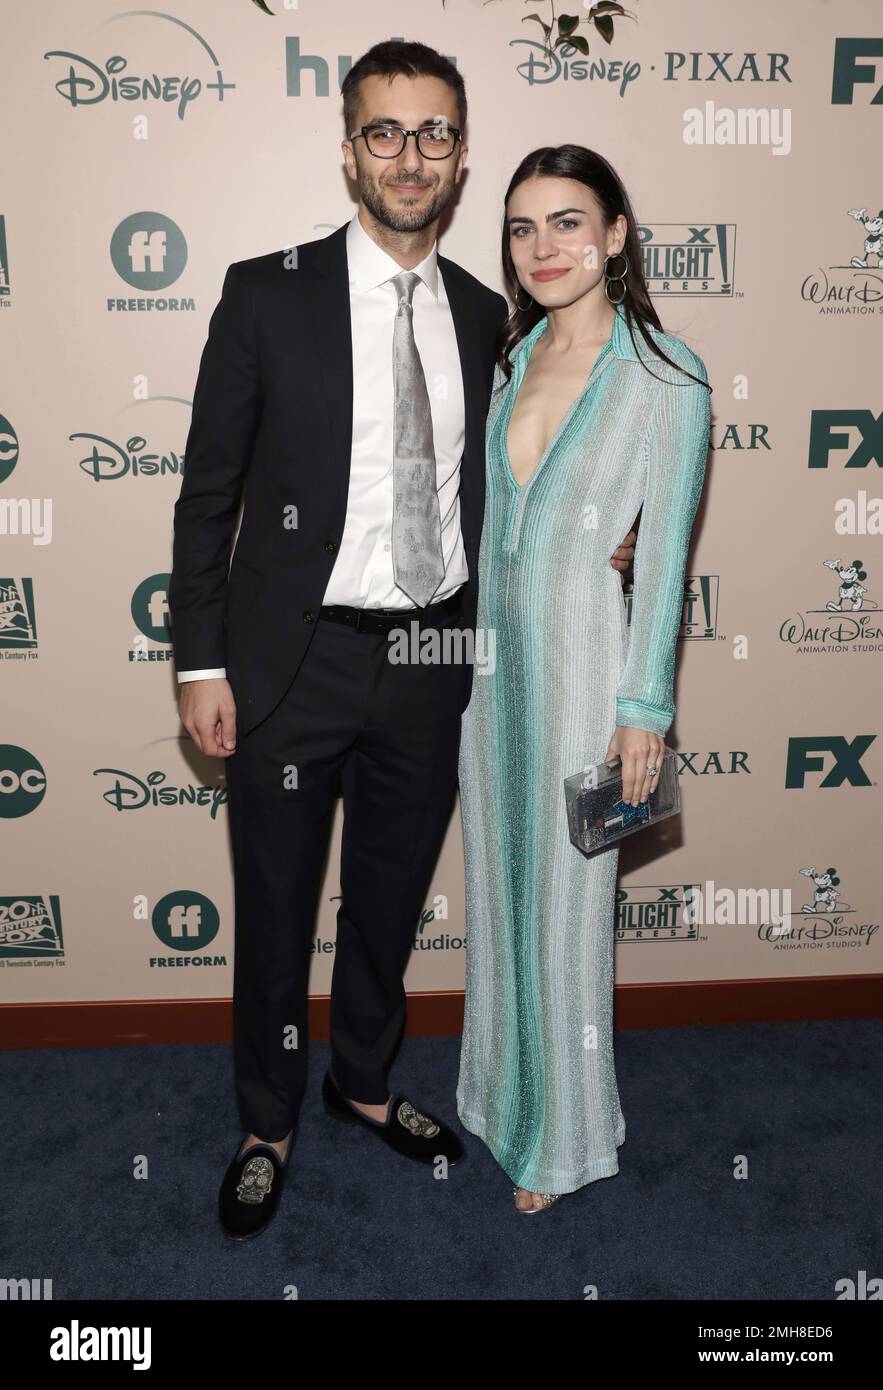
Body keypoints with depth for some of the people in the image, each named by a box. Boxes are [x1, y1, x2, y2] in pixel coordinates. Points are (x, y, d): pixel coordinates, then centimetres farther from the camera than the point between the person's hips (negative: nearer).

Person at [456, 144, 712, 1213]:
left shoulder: (666, 377, -10)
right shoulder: (513, 356, 7)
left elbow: (666, 554, -11)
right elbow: (494, 511, 12)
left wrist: (644, 708, -11)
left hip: (581, 662, -6)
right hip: (491, 653, 6)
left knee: (565, 899, 6)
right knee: (497, 880, 17)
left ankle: (561, 1132, 29)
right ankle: (503, 1085, 39)